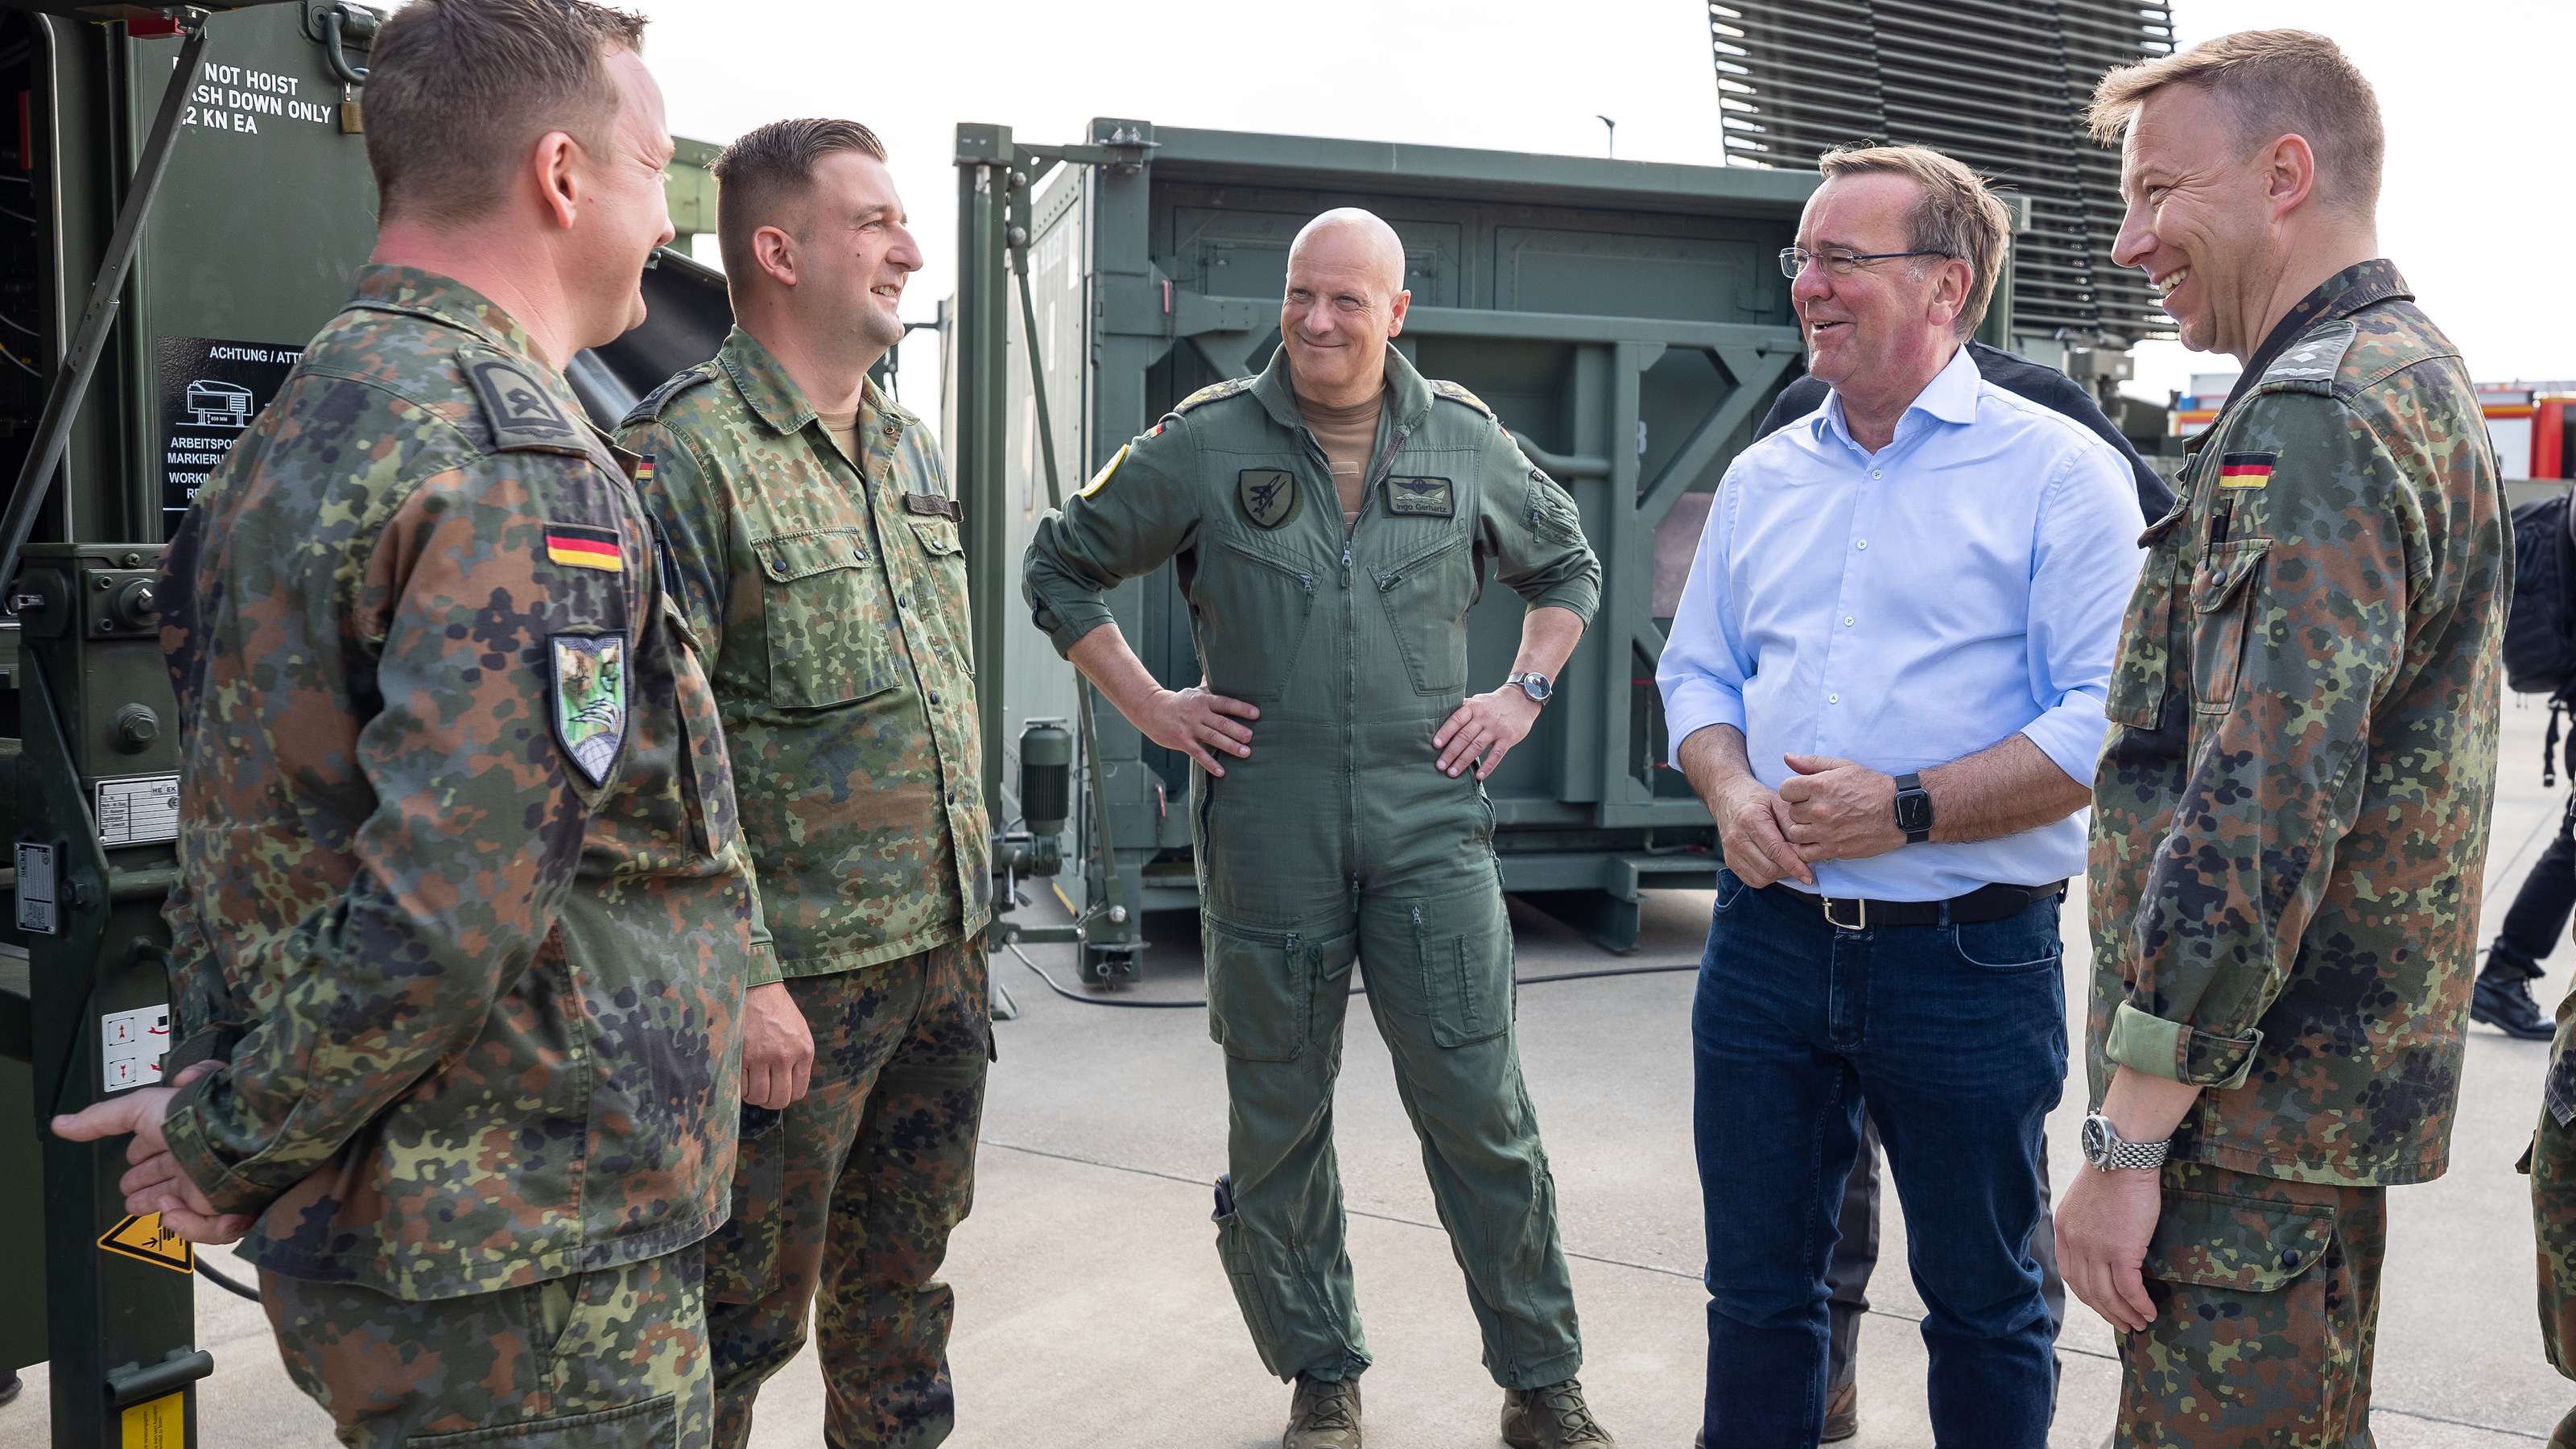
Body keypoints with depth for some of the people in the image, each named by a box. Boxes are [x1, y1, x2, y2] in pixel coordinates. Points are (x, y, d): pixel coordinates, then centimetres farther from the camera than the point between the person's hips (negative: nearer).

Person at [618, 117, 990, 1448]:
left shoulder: (910, 451, 12)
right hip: (797, 979, -7)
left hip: (940, 957, 7)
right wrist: (739, 980, -20)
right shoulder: (686, 455, -14)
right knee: (745, 1305, 6)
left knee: (900, 1283, 21)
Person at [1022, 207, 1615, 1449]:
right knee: (1277, 1119, 8)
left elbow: (1568, 564, 23)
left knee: (1479, 1108, -1)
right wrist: (1151, 707, 3)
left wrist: (1522, 696, 10)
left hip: (1429, 823, 0)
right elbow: (1061, 565, 10)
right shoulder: (1205, 443, 1)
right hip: (1265, 832, 0)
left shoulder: (1465, 441, 6)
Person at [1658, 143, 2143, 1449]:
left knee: (1981, 1304, 13)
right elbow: (1699, 671, 14)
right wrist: (1731, 791, -6)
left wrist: (1908, 809, -21)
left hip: (1967, 952, -4)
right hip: (1768, 938, 5)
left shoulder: (2057, 472, -7)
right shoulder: (1763, 475, 11)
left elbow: (2105, 720, -14)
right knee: (1756, 1287, 15)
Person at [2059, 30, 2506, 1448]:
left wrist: (2128, 1138, -21)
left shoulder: (2313, 420, -19)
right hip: (2345, 1080, 10)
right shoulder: (2422, 380, 16)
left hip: (2252, 1111, -10)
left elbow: (2259, 816, -27)